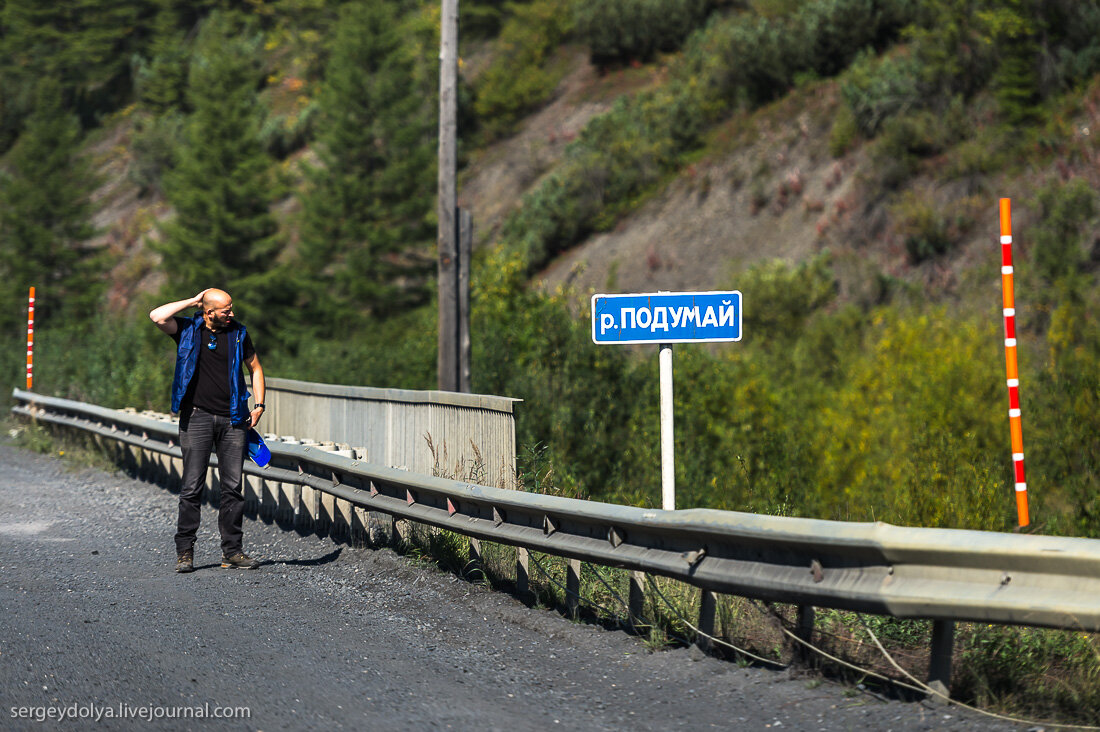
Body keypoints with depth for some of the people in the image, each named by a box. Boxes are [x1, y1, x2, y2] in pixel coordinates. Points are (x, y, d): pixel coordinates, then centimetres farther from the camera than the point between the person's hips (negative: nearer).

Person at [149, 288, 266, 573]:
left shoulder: (238, 333, 8)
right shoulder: (188, 330, 2)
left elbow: (255, 367, 18)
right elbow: (157, 316, -15)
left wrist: (259, 405, 8)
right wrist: (192, 302, -7)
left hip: (233, 420, 2)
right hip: (197, 417, -2)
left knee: (233, 486, 1)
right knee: (192, 487, -4)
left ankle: (232, 551, 6)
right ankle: (185, 551, 3)